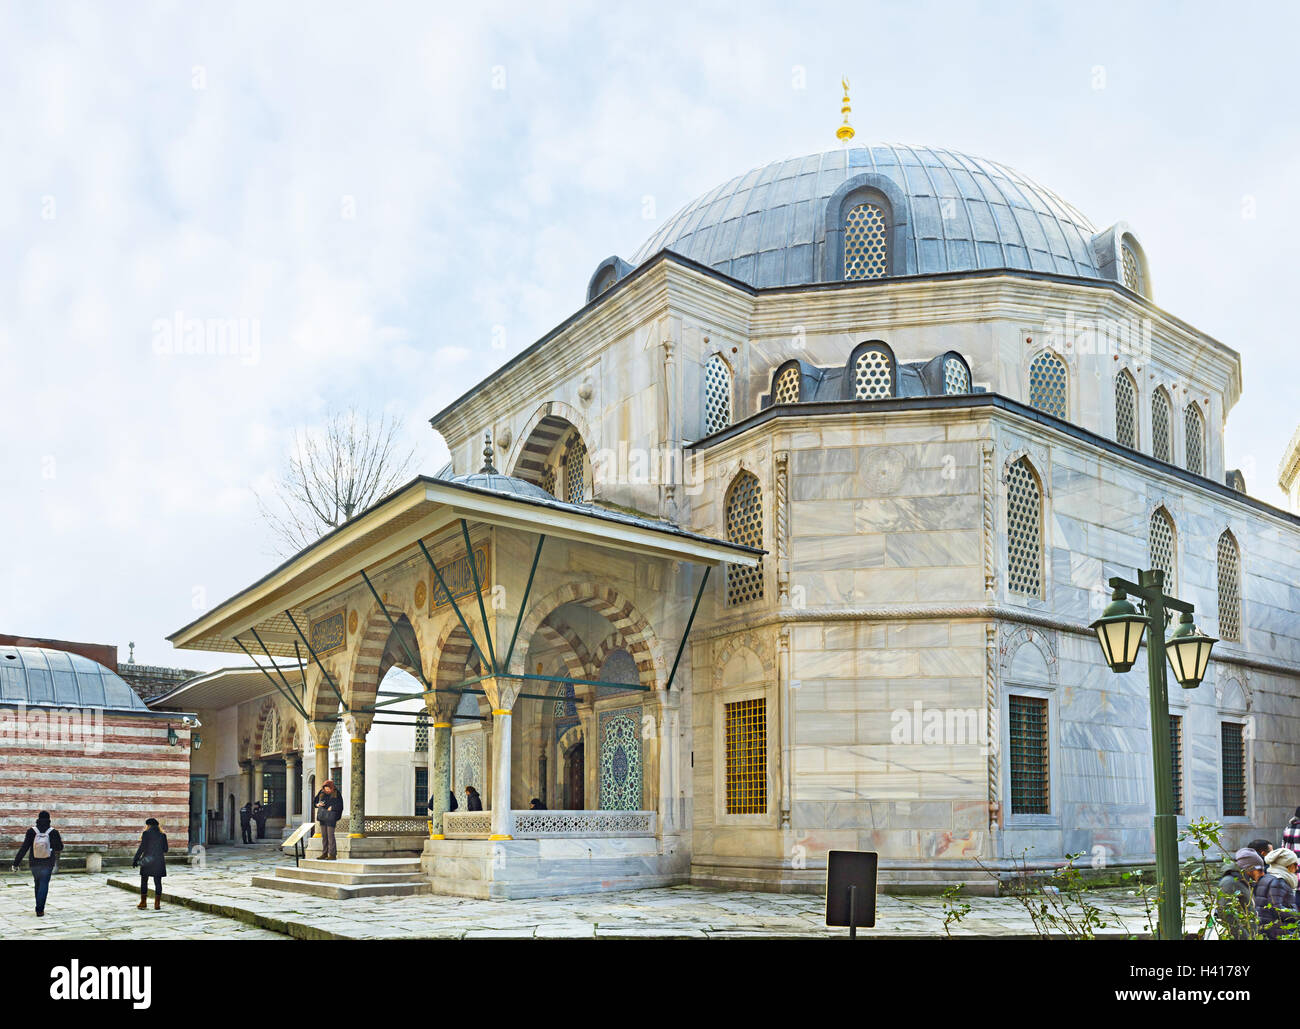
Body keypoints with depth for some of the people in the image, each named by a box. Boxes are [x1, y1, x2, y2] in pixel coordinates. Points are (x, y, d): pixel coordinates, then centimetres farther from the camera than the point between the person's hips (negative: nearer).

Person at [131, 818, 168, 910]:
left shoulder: (146, 834, -6)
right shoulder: (162, 835, 5)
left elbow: (142, 847, -9)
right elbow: (165, 849, 8)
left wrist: (135, 860, -4)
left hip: (147, 861, -3)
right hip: (159, 861, 3)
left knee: (144, 882, 10)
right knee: (158, 882, 4)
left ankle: (143, 902, 11)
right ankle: (157, 903, 2)